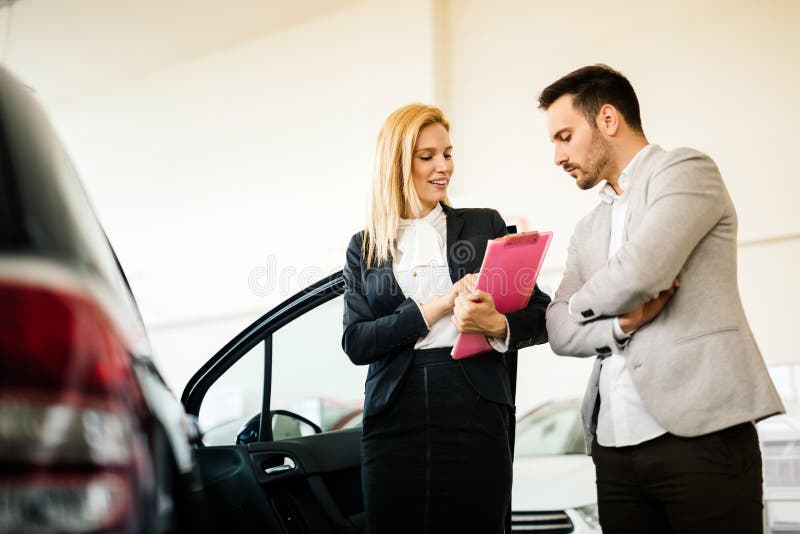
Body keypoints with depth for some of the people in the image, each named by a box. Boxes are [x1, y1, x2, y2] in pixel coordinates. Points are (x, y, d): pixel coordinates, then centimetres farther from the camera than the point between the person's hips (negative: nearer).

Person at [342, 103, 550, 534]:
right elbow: (355, 343, -1)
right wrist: (438, 307, -10)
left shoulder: (486, 226, 9)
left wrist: (497, 325, -15)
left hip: (475, 418, 0)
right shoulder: (364, 250, 11)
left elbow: (541, 316, 7)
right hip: (394, 423, 1)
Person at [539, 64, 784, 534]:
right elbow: (560, 331, 11)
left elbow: (639, 272, -17)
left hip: (700, 434, -6)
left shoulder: (687, 171, -1)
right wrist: (621, 324, -9)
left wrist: (583, 302, 4)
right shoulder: (589, 230, 20)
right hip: (615, 445, 6)